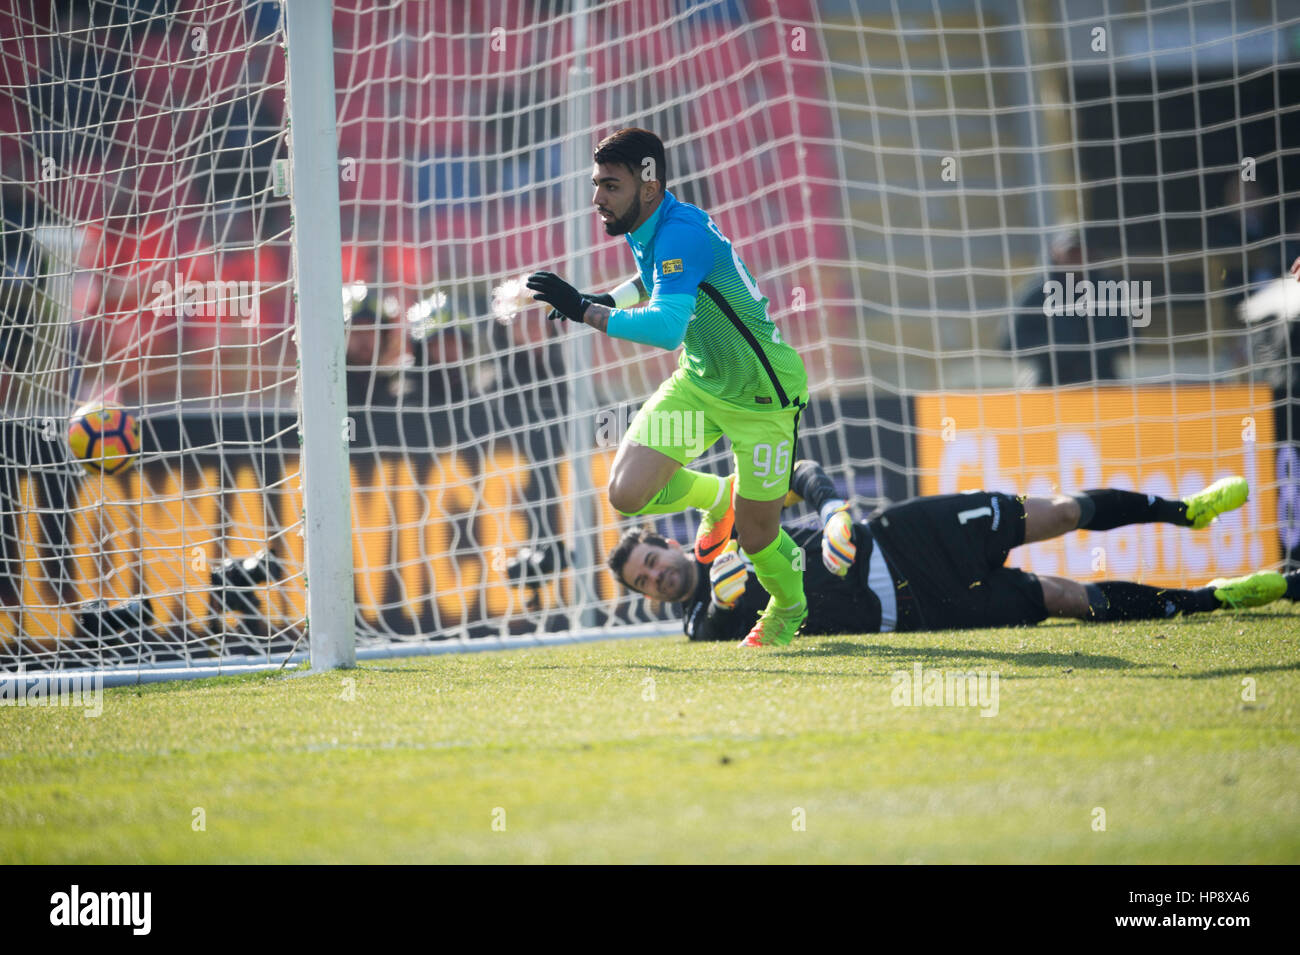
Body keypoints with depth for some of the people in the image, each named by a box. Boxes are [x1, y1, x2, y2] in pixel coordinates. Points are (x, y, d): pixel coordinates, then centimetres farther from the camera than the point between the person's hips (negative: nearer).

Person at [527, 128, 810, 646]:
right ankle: (718, 496, 21)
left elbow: (667, 326, -44)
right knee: (627, 493, -10)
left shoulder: (681, 231, -30)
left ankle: (788, 607, 37)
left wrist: (585, 310, -46)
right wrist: (607, 298, 7)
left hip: (762, 394, -7)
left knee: (756, 538, 2)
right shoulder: (644, 229, -2)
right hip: (698, 382, 7)